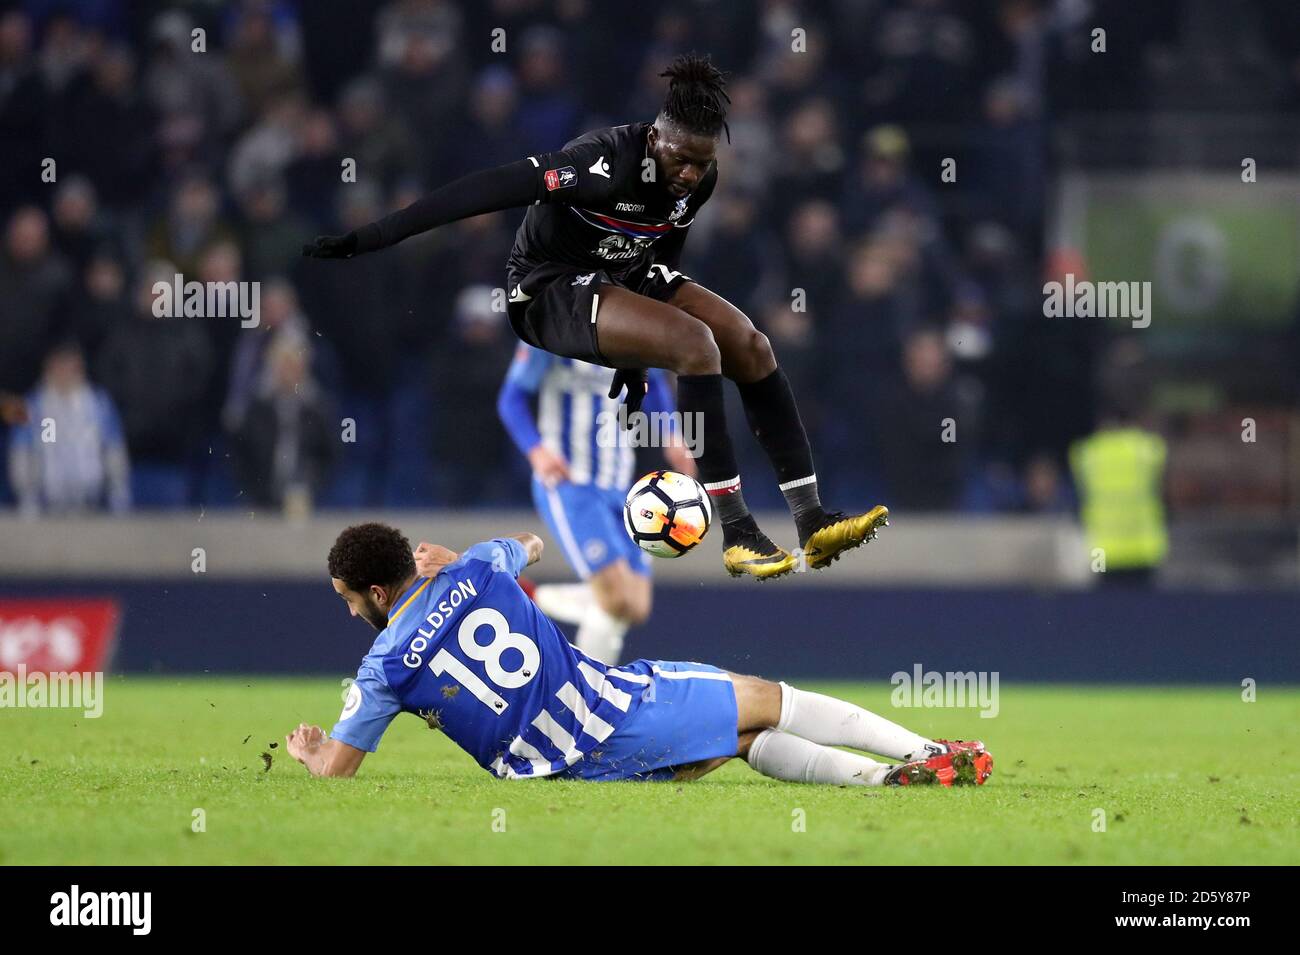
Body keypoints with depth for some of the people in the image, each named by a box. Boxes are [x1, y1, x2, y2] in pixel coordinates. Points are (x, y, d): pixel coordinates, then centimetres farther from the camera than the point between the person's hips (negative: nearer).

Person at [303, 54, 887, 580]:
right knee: (696, 343, -28)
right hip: (549, 291, -8)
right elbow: (489, 190, -36)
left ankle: (812, 525, -8)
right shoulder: (608, 162, -31)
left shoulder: (701, 179, -7)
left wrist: (638, 353, 12)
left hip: (627, 279, 8)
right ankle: (736, 537, -26)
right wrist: (369, 239, -40)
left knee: (749, 346, -8)